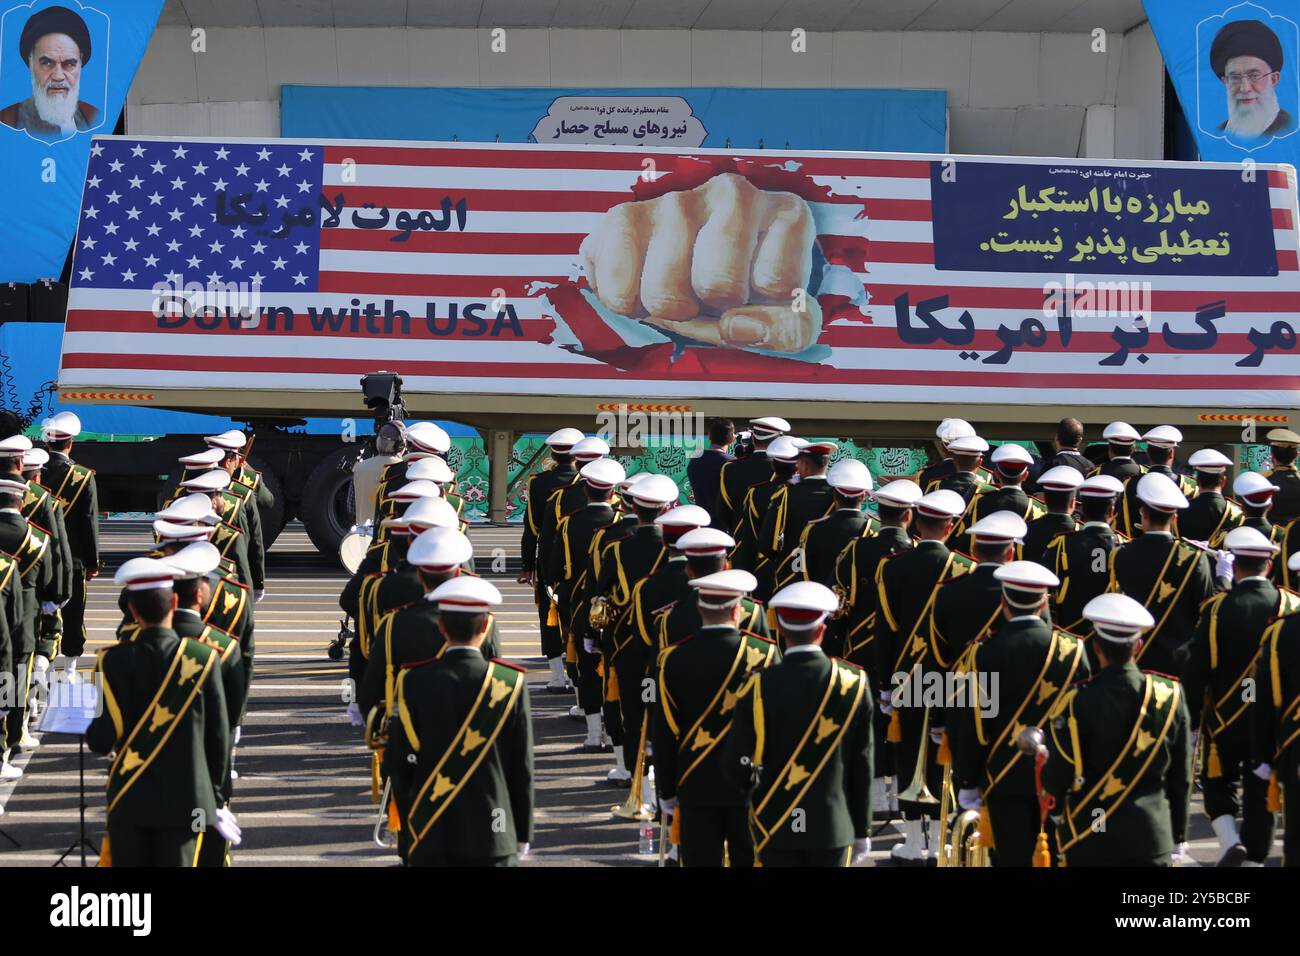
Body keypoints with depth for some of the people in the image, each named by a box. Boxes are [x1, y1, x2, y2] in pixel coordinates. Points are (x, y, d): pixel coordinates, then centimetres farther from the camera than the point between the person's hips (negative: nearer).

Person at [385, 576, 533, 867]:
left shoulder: (414, 683, -6)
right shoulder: (511, 684, -7)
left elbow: (398, 764, -2)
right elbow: (522, 768, -2)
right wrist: (523, 834, 9)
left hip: (430, 835, 1)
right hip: (492, 836, -1)